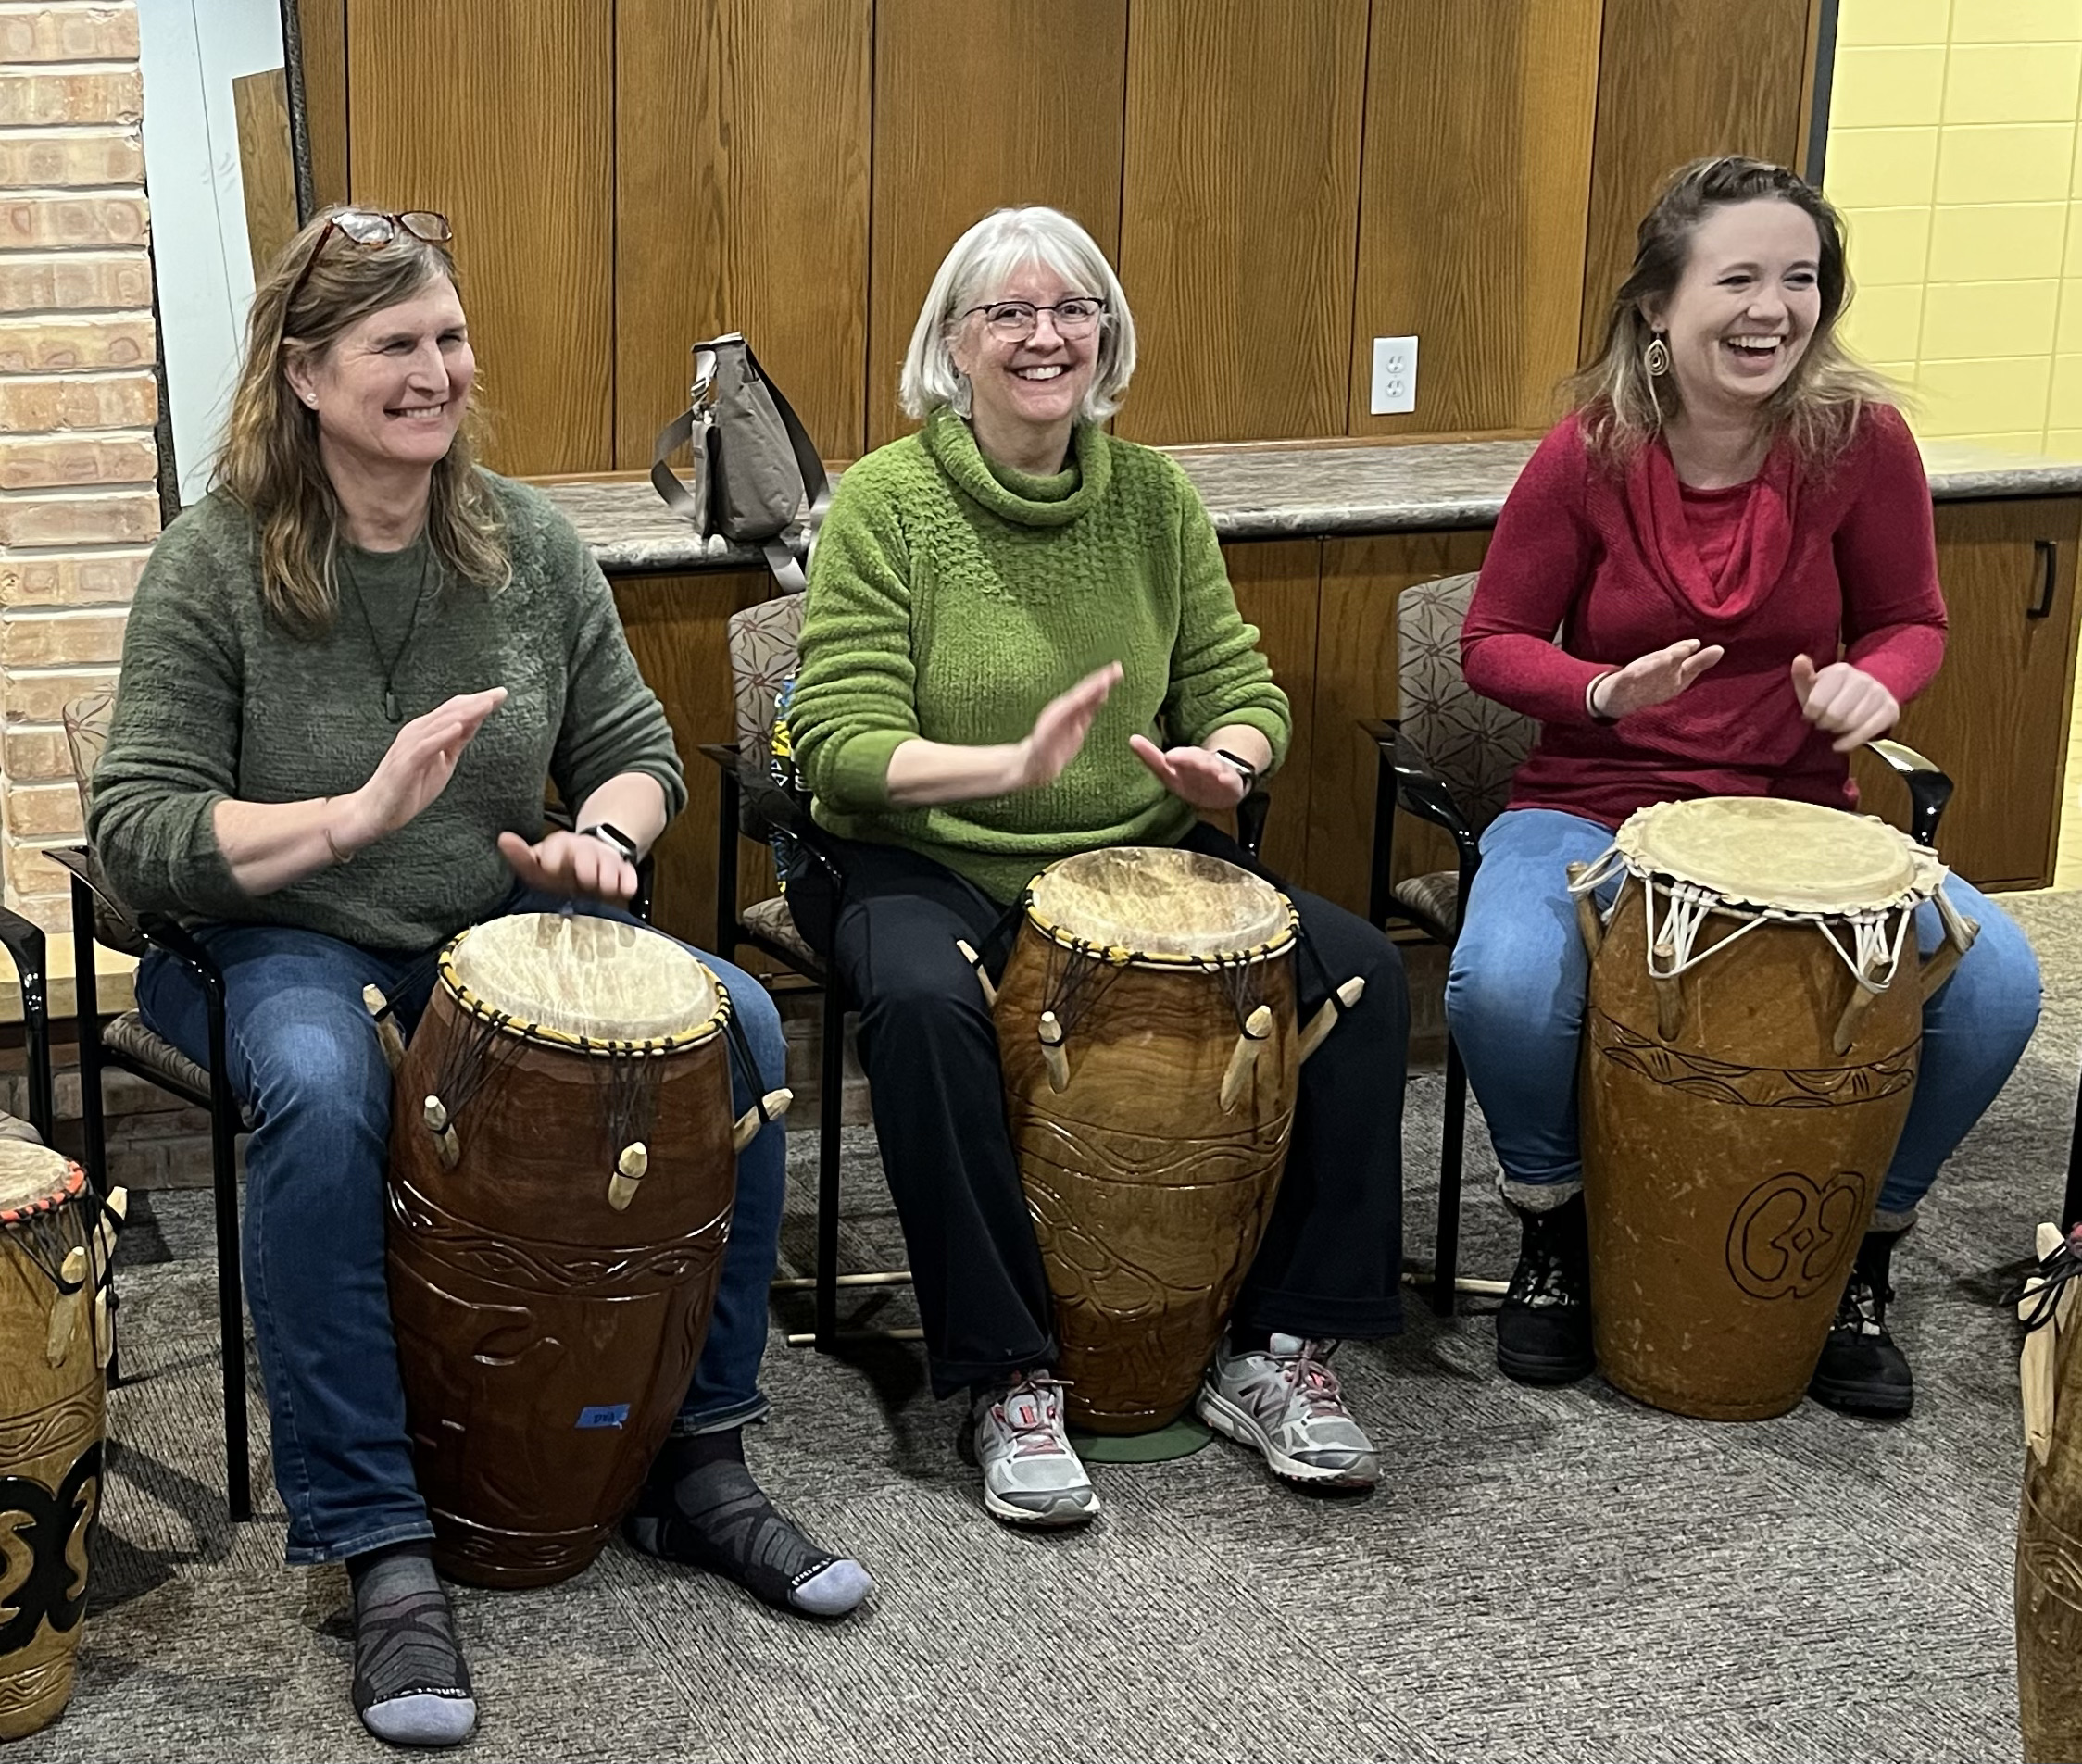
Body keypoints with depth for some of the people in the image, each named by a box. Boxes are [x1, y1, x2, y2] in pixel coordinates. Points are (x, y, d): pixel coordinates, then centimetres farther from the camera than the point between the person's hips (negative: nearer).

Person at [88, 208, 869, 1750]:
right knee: (320, 1093, -38)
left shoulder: (530, 547, 2)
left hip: (495, 926, 4)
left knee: (735, 1022, -19)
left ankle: (697, 1463, -5)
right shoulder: (215, 569, -10)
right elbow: (139, 837, -16)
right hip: (276, 943, -4)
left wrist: (600, 836, -15)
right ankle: (380, 1552, -25)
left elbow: (636, 753, 9)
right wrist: (360, 812, -29)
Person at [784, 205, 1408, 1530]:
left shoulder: (1152, 494, 5)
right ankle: (1008, 1380, -22)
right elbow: (841, 743, -15)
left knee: (1363, 972, -15)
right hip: (930, 863, -4)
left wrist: (1223, 758, -17)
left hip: (1137, 854, 4)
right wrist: (1012, 766, -32)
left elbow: (1241, 682, 8)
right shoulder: (888, 500, -8)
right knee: (925, 1006, -37)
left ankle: (1279, 1351, -5)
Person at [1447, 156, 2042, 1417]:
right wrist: (1605, 691, -21)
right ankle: (1554, 1235, 1)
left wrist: (1877, 681, -18)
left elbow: (1913, 620, 6)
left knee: (1996, 985, -23)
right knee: (1503, 984, -33)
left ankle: (1862, 1256, 5)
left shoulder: (1861, 440, -8)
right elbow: (1493, 641, 0)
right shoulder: (1589, 456, -10)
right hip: (1596, 807, -1)